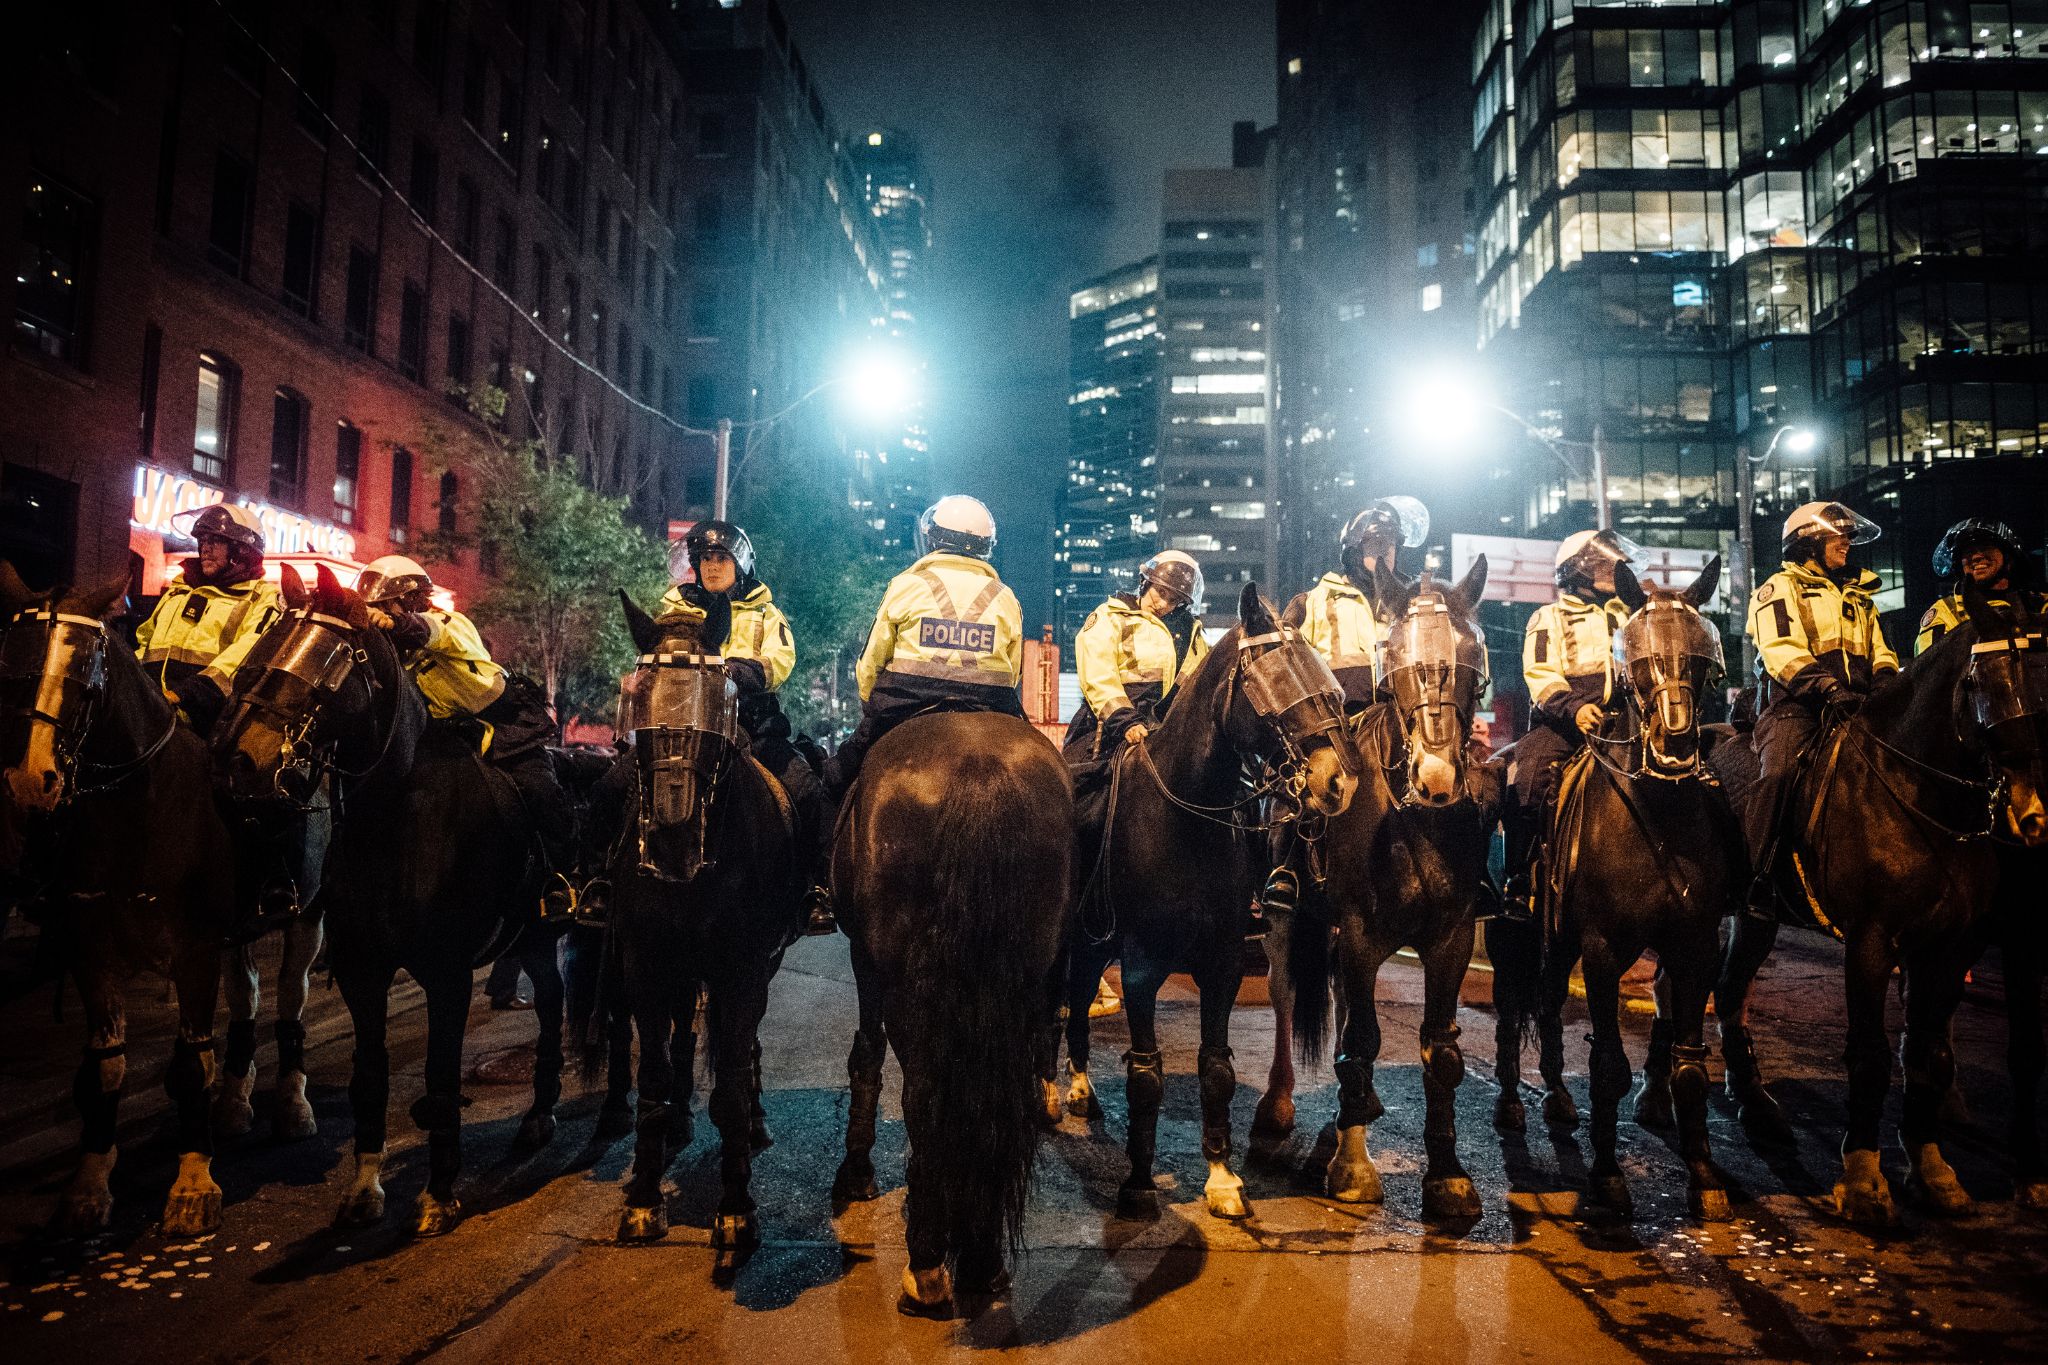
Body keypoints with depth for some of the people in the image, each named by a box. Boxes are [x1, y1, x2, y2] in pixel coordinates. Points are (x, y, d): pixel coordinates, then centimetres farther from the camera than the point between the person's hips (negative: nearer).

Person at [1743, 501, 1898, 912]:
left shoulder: (1859, 596, 30)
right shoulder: (1782, 587, 8)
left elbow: (1880, 653, 26)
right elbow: (1781, 650, -8)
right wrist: (1827, 686, -24)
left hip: (1854, 706, 7)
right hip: (1795, 707, -7)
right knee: (1777, 774, -31)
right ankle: (1752, 878, -31)